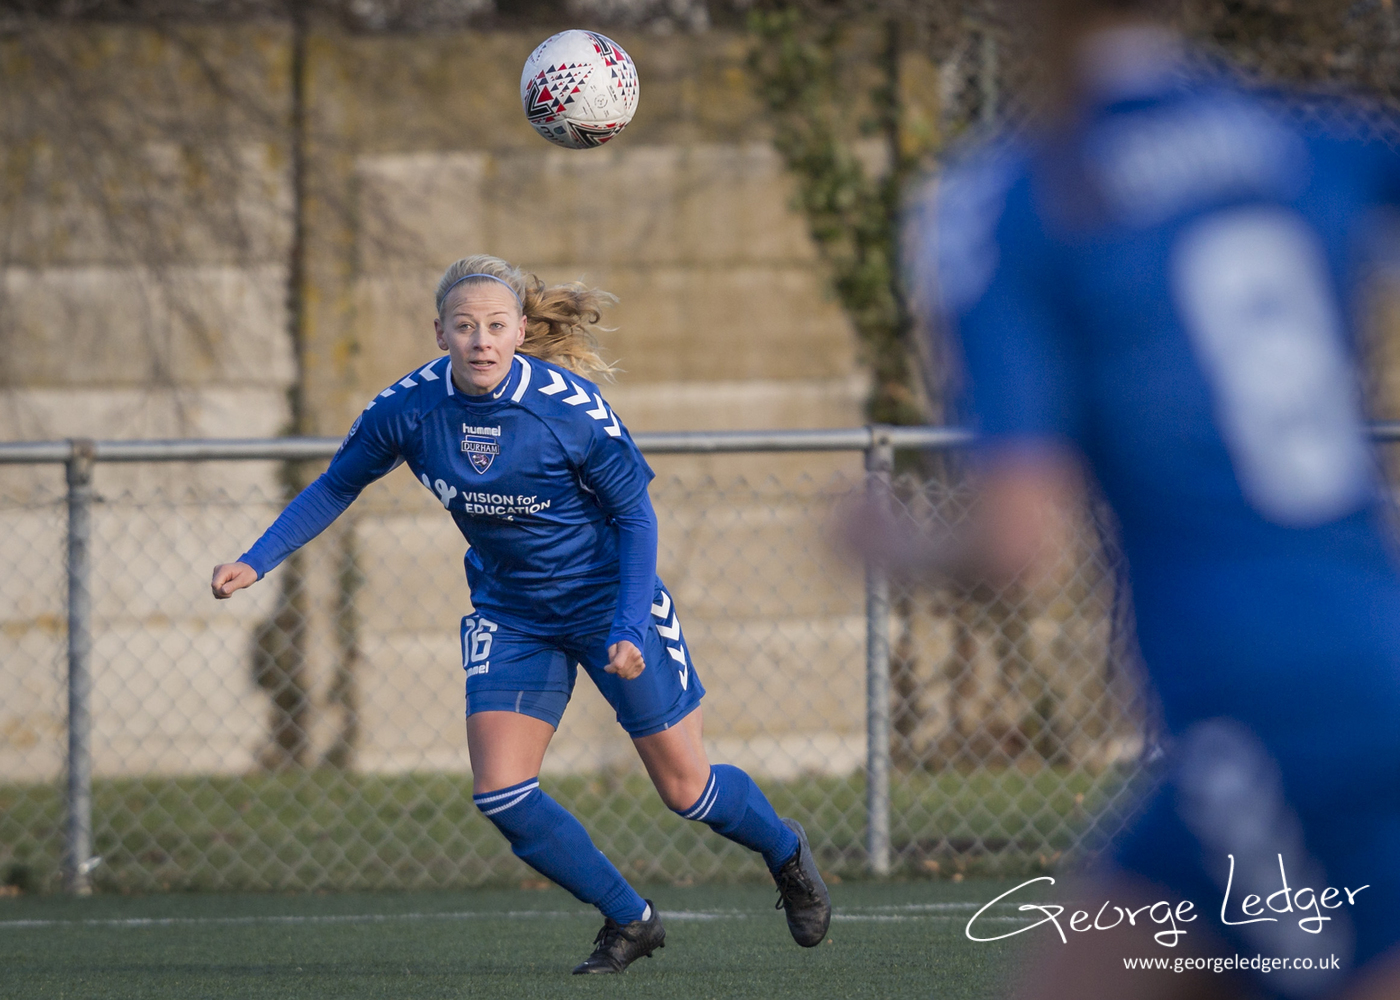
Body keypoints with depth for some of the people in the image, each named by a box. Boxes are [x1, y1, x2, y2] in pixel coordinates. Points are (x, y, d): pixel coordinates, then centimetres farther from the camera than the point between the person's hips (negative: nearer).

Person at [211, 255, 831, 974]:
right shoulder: (408, 408, -17)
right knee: (501, 796, -11)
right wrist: (256, 563, -11)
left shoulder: (571, 406, -25)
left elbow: (635, 516, -13)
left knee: (685, 788, 4)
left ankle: (785, 851, 37)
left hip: (609, 599, -3)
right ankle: (628, 921, 8)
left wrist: (630, 628, -24)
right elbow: (335, 487, 0)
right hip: (510, 614, 3)